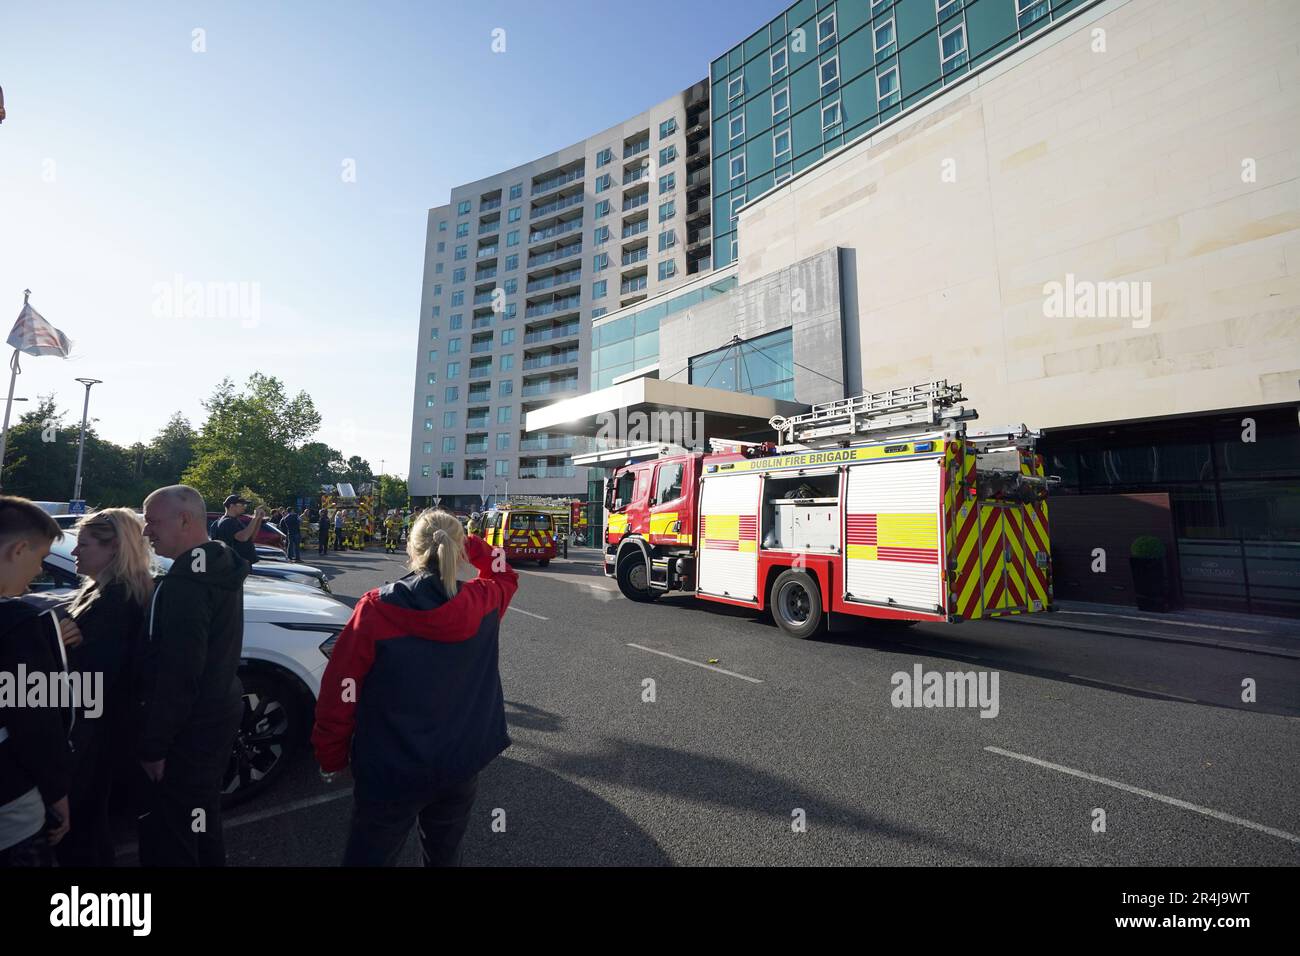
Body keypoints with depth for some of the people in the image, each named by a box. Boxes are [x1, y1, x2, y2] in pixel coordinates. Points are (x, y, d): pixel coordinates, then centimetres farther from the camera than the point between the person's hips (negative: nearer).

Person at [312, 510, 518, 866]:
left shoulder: (376, 609, -20)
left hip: (390, 773, -2)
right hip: (461, 767, 3)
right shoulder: (483, 603, -12)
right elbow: (505, 576, 12)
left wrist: (331, 758, 2)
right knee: (445, 854, 26)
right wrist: (472, 545, 3)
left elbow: (338, 694, -14)